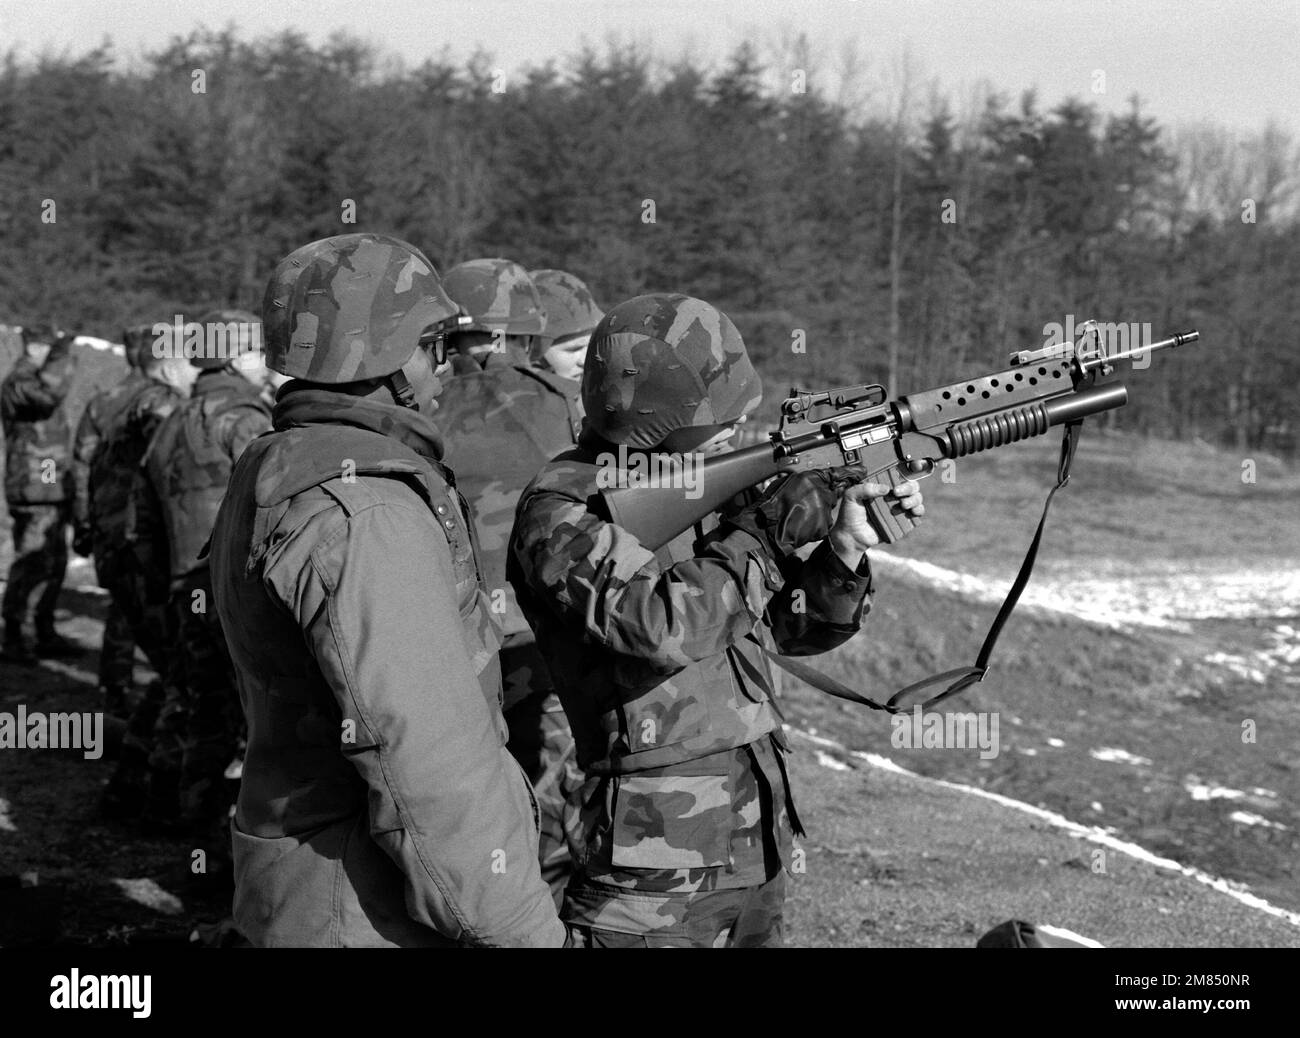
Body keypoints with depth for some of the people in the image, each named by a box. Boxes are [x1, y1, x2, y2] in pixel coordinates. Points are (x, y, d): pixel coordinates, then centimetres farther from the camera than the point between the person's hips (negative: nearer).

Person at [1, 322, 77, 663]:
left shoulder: (43, 379, 18)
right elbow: (46, 393, -34)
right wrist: (63, 355, -24)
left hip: (54, 491, 10)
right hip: (32, 492, -10)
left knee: (55, 564, 13)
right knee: (30, 565, -10)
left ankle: (46, 634, 21)